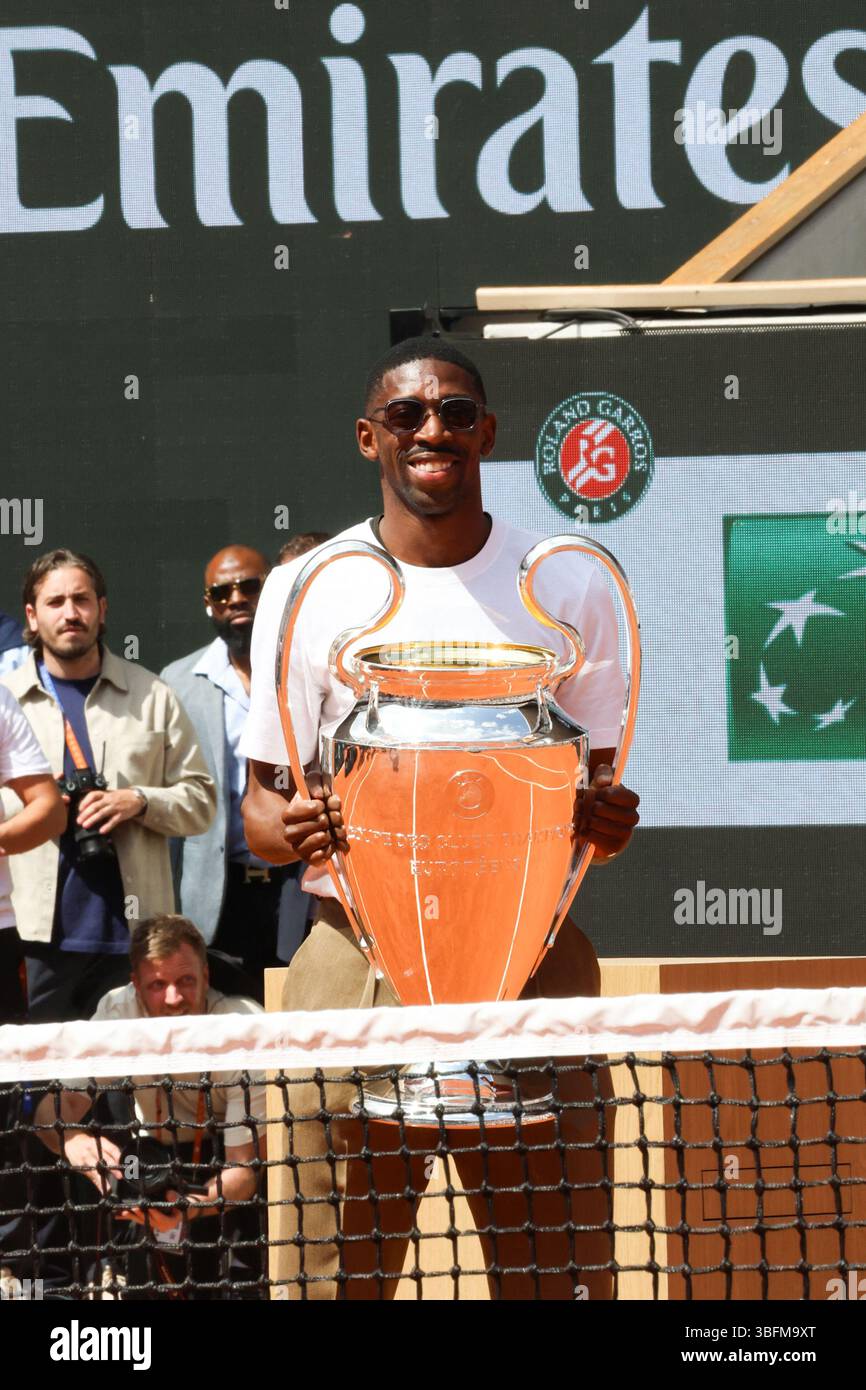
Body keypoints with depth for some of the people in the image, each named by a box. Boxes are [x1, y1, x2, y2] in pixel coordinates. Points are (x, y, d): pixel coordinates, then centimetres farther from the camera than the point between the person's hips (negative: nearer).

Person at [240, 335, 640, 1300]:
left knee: (560, 1270, -3)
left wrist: (606, 819, -10)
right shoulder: (306, 589, 6)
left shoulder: (566, 582, 9)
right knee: (344, 1265, -4)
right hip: (359, 955, -1)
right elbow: (262, 798, 9)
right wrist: (289, 829, -15)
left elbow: (603, 771, 13)